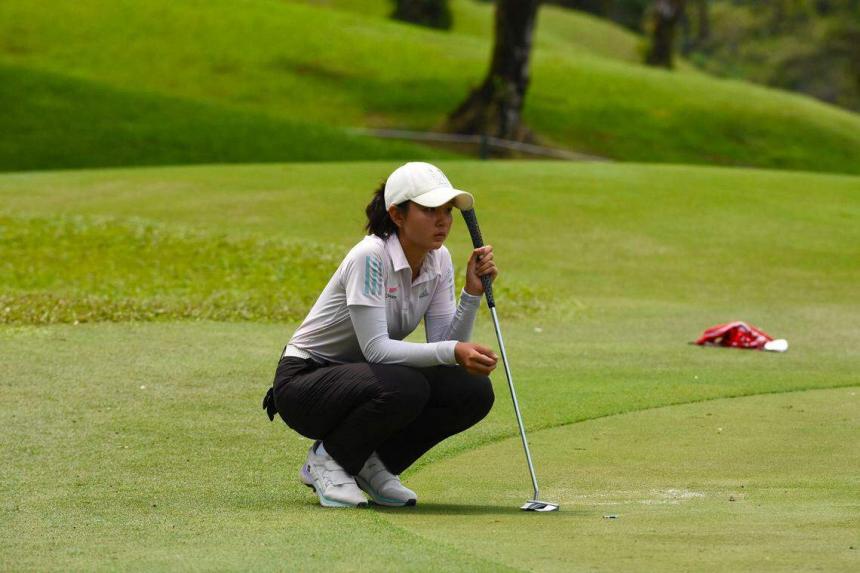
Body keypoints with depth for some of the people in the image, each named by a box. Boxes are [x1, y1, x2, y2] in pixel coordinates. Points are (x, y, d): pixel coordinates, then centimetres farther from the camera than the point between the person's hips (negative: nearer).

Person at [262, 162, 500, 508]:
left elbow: (445, 344, -7)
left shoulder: (438, 261, -2)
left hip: (364, 376, 7)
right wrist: (452, 351, -40)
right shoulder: (370, 258, -25)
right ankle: (326, 460, -8)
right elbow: (375, 349, -31)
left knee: (473, 391, -14)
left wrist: (473, 293, -21)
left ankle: (371, 465, 4)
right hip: (303, 382, -7)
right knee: (403, 388, -36)